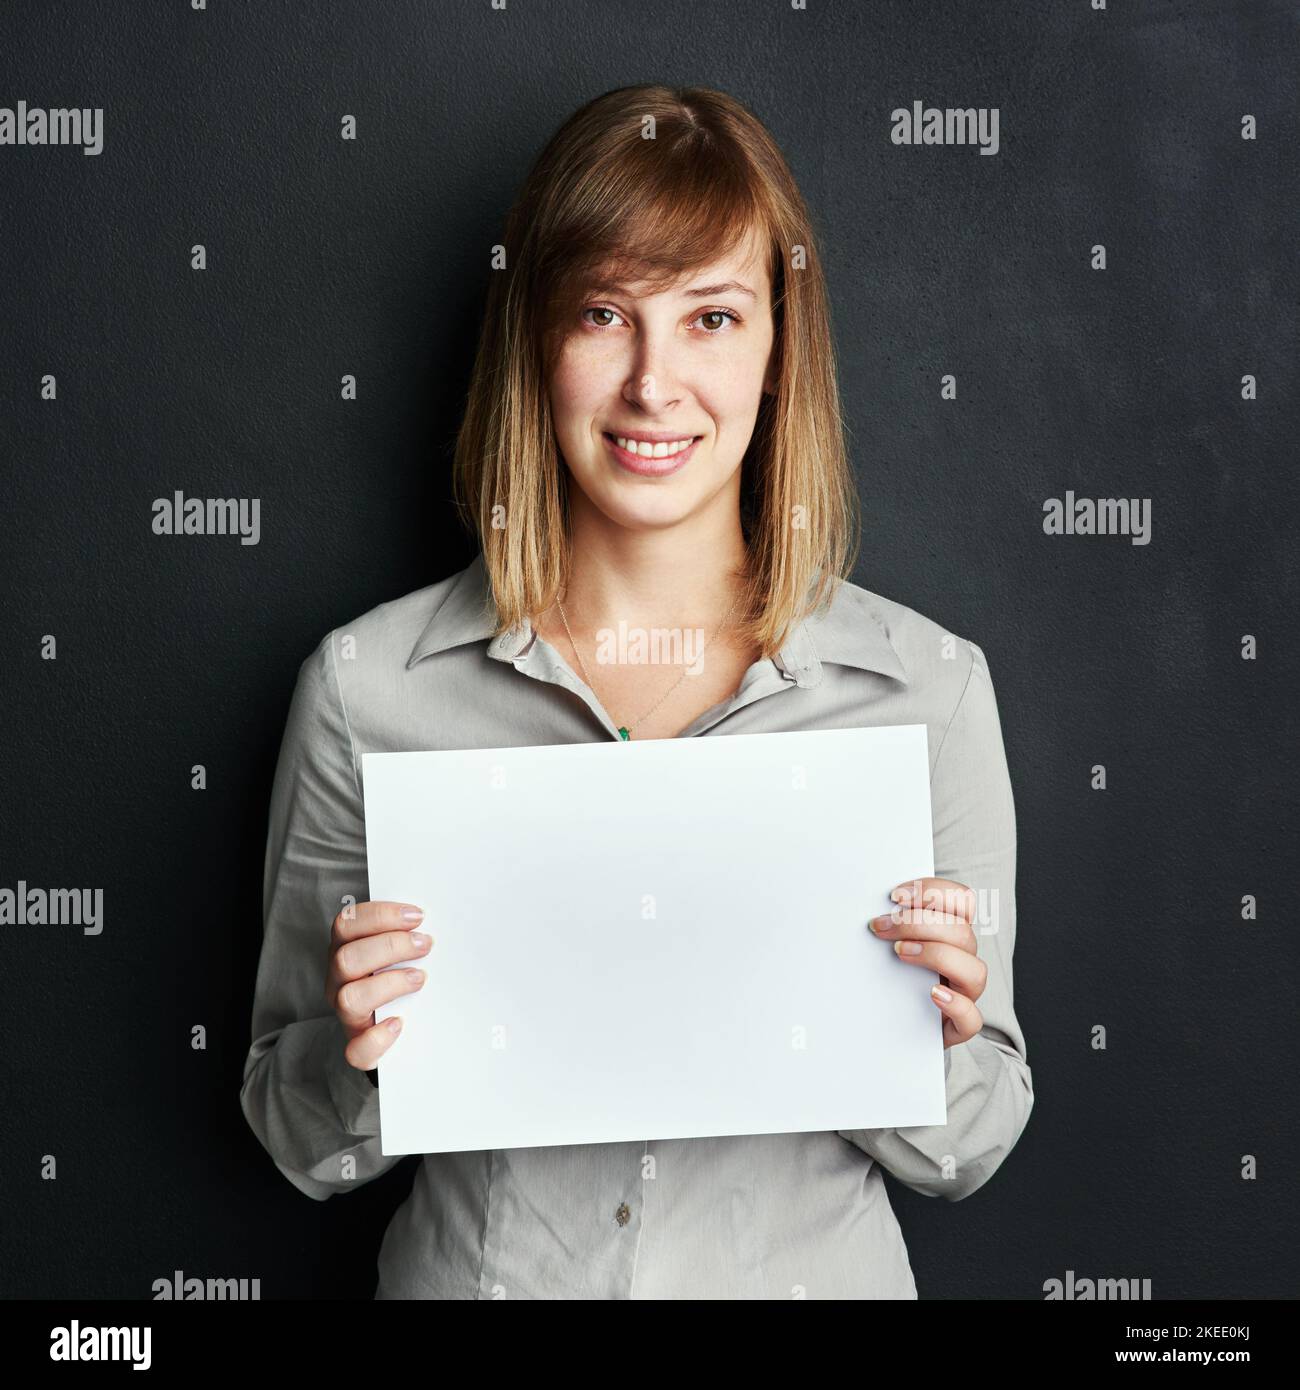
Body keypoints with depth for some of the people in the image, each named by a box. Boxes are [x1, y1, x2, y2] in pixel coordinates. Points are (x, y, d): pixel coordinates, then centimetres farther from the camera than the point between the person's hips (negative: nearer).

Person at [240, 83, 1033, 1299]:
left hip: (813, 1269, 1)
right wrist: (354, 1060, -22)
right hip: (477, 1267, 0)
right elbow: (306, 1147, -2)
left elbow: (963, 1157, -2)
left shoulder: (926, 686, -11)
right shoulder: (366, 687, -12)